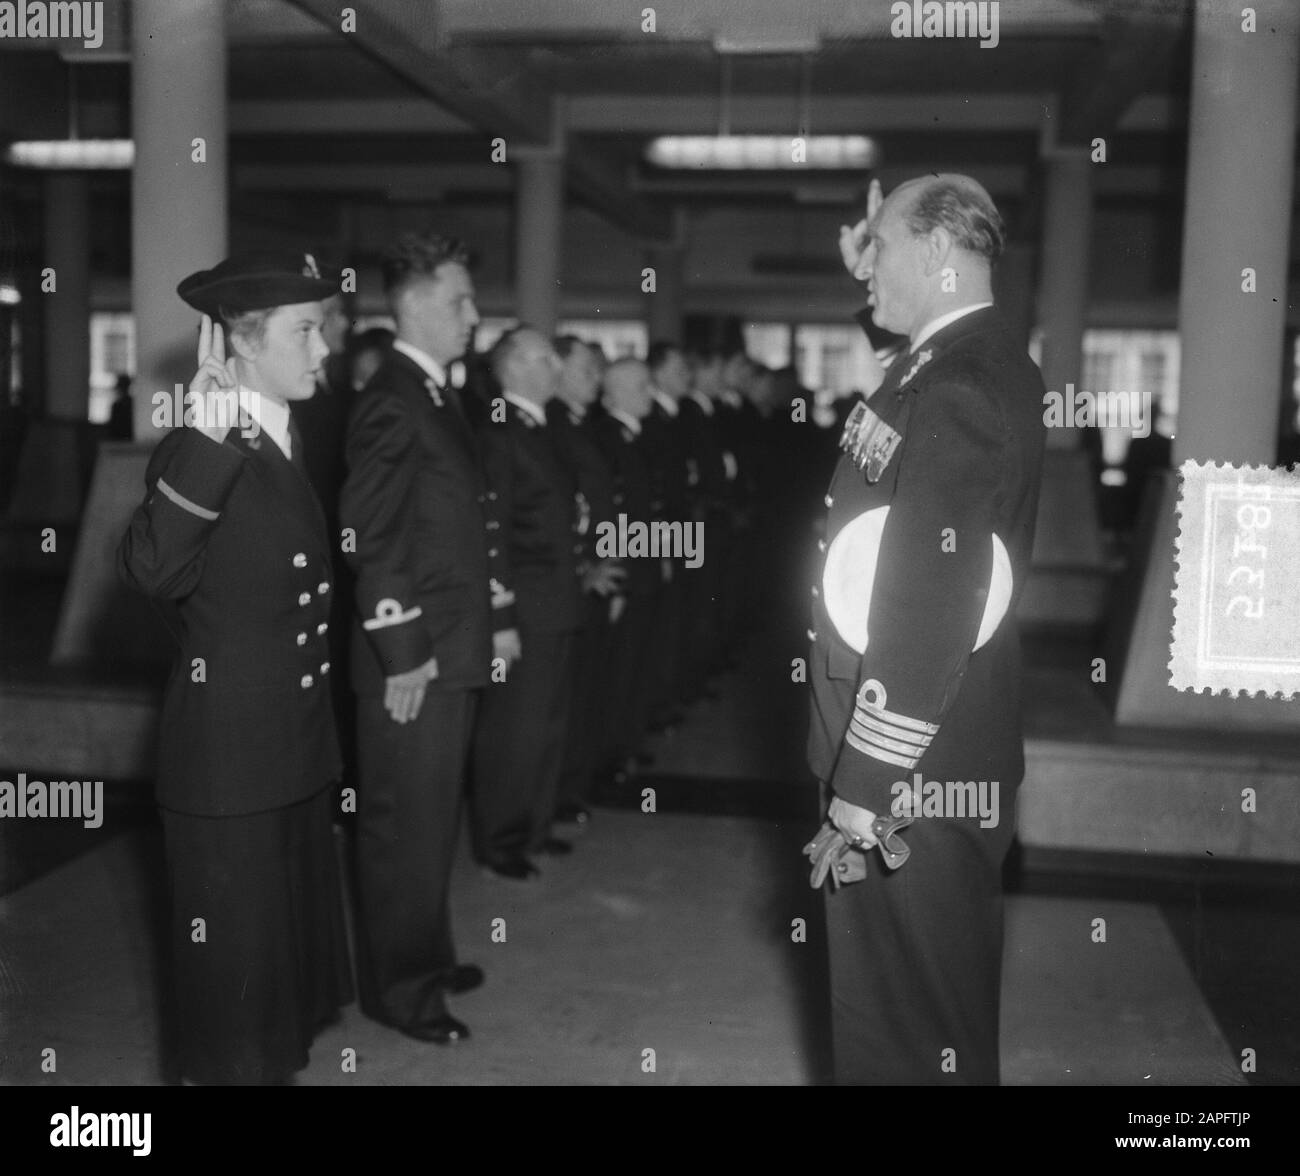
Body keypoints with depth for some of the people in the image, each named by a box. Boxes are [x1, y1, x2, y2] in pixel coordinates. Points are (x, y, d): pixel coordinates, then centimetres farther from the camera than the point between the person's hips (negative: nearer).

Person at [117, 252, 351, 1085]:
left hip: (298, 742, 8)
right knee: (232, 946, 5)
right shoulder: (196, 454, -15)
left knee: (294, 924, 20)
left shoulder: (290, 442, 9)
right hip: (228, 752, -8)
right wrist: (207, 448, -39)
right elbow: (152, 571, -33)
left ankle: (280, 1061, 36)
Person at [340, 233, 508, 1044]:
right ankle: (397, 987, 17)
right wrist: (402, 652, -19)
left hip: (456, 650, 9)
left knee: (434, 817, 19)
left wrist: (498, 615, 15)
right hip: (414, 658, -9)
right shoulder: (393, 401, -14)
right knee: (405, 824, 3)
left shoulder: (440, 396, 15)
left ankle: (427, 958, 34)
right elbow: (370, 535, -19)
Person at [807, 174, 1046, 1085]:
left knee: (906, 1016, 5)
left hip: (915, 770, -10)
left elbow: (930, 605, -26)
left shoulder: (957, 387, -21)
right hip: (953, 751, 10)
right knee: (942, 994, 23)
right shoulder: (988, 361, 10)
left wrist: (867, 776, -21)